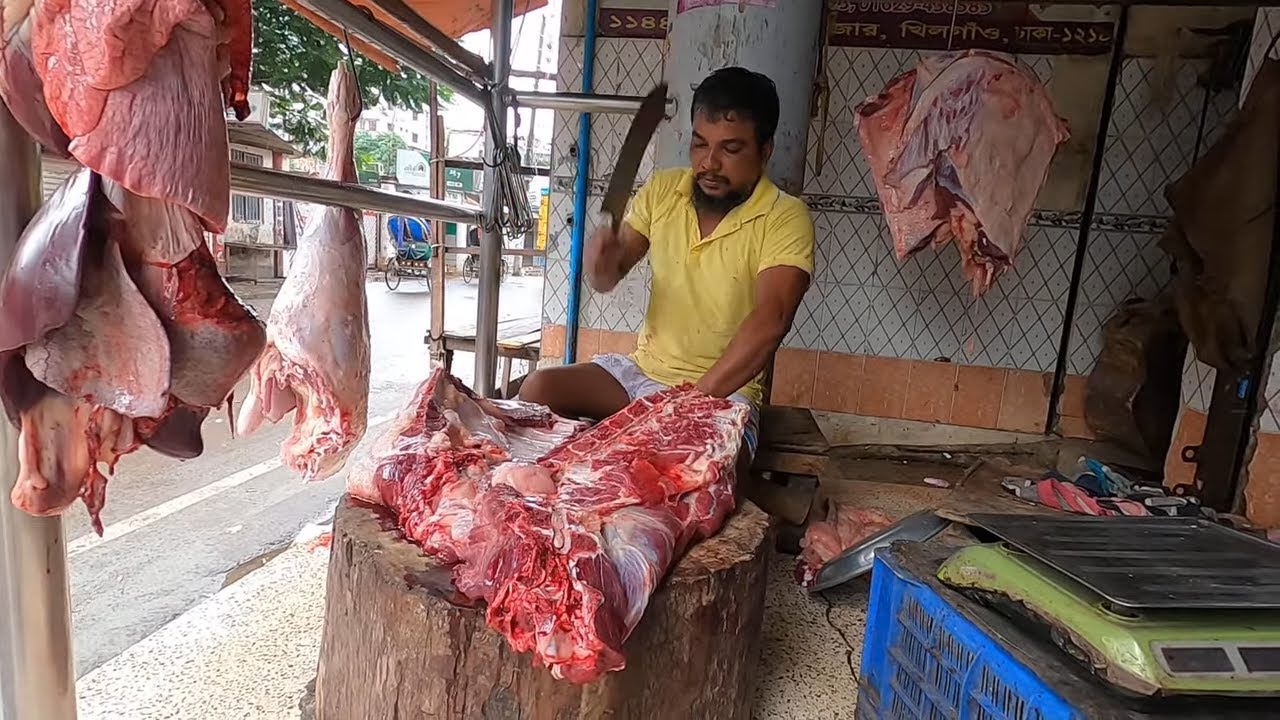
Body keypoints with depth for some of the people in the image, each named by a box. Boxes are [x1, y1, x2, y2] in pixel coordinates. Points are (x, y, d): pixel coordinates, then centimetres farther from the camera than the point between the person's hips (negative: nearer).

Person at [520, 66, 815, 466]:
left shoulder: (785, 219, -11)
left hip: (723, 390, -4)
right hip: (641, 369, 4)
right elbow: (608, 279, 5)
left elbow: (770, 320, -25)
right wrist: (602, 260, -21)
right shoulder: (662, 189, 3)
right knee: (537, 390, -15)